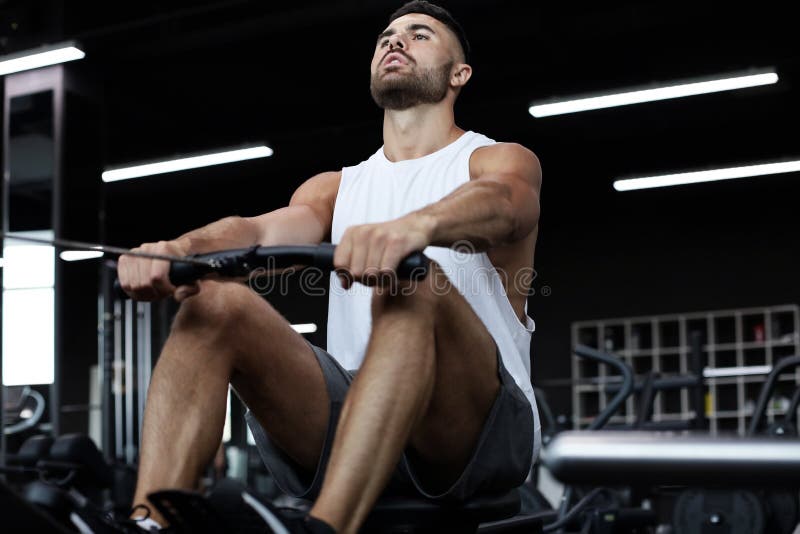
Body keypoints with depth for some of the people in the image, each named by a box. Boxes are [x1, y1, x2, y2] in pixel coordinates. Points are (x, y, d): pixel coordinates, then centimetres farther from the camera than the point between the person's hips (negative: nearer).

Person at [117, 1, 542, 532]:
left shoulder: (501, 162, 9)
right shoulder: (337, 186, 23)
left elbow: (499, 206, -18)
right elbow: (264, 231, 0)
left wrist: (415, 225, -43)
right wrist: (180, 248, -25)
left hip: (484, 429, -4)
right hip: (353, 421, 4)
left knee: (411, 279, -34)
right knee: (215, 300, -17)